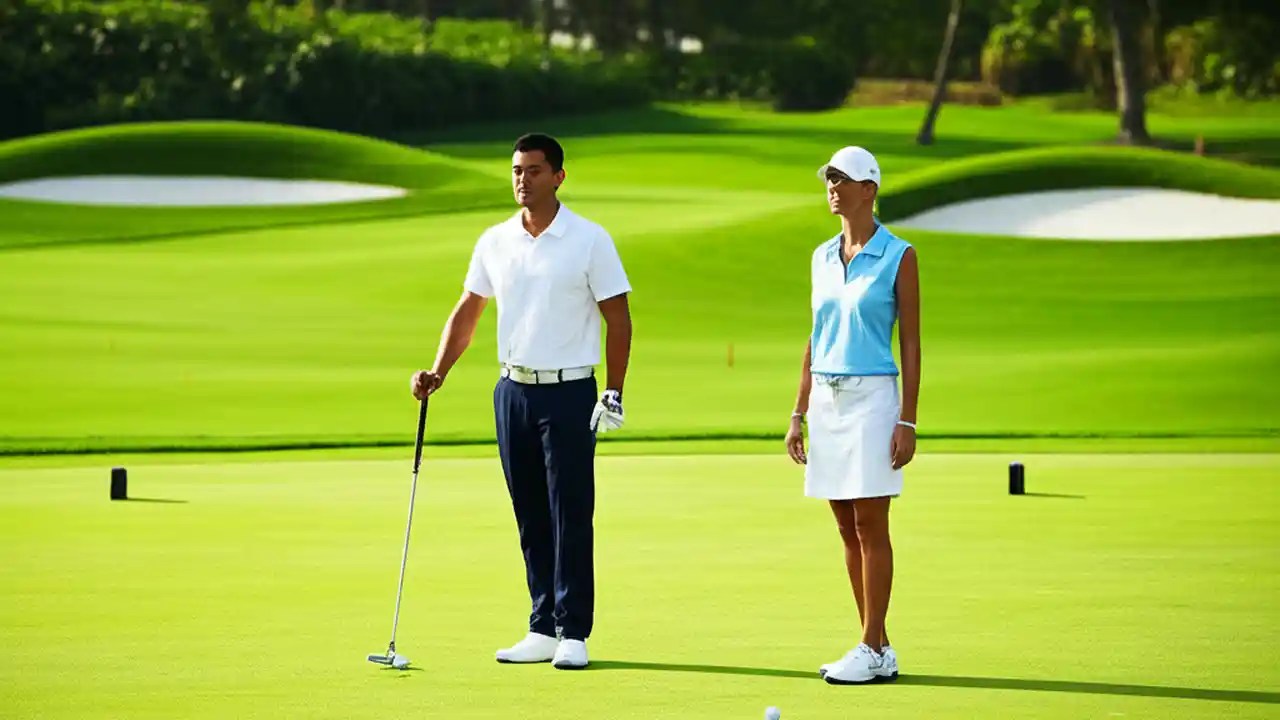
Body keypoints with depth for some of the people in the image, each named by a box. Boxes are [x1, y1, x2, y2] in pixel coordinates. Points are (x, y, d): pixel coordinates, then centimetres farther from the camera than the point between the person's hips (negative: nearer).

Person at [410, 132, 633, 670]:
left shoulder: (590, 241, -6)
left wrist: (614, 393, -10)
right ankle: (542, 630, 13)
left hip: (569, 391, -5)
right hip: (513, 390, 5)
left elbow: (617, 318, -4)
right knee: (531, 519, 8)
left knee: (570, 515, -5)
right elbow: (467, 312, 15)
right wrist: (438, 372, 3)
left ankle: (573, 633, -2)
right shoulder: (494, 242, 8)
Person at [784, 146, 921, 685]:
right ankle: (875, 646, 12)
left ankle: (874, 651, -3)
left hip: (871, 397, -6)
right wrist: (799, 414, 12)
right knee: (847, 528, 7)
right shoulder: (823, 257, 13)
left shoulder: (897, 256, -5)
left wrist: (908, 420, -11)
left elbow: (911, 342, -6)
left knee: (870, 525, -6)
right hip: (826, 398, 6)